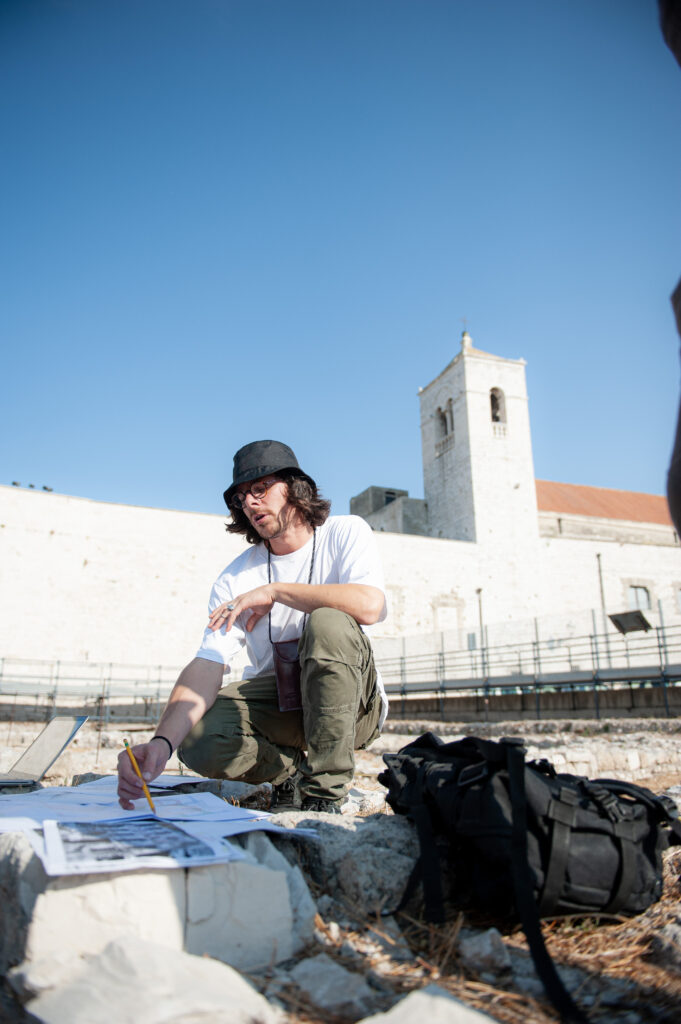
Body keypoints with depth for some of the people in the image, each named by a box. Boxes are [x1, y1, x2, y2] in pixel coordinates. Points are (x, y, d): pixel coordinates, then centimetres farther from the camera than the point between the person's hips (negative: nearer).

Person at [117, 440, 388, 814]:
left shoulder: (345, 533, -7)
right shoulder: (235, 579, -4)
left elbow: (370, 605, -28)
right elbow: (206, 666, -16)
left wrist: (274, 591, -21)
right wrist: (162, 741, -35)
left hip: (352, 703, -2)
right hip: (277, 702, 2)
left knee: (328, 622, -32)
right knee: (199, 742, -25)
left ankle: (324, 791, -19)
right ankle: (291, 769, 7)